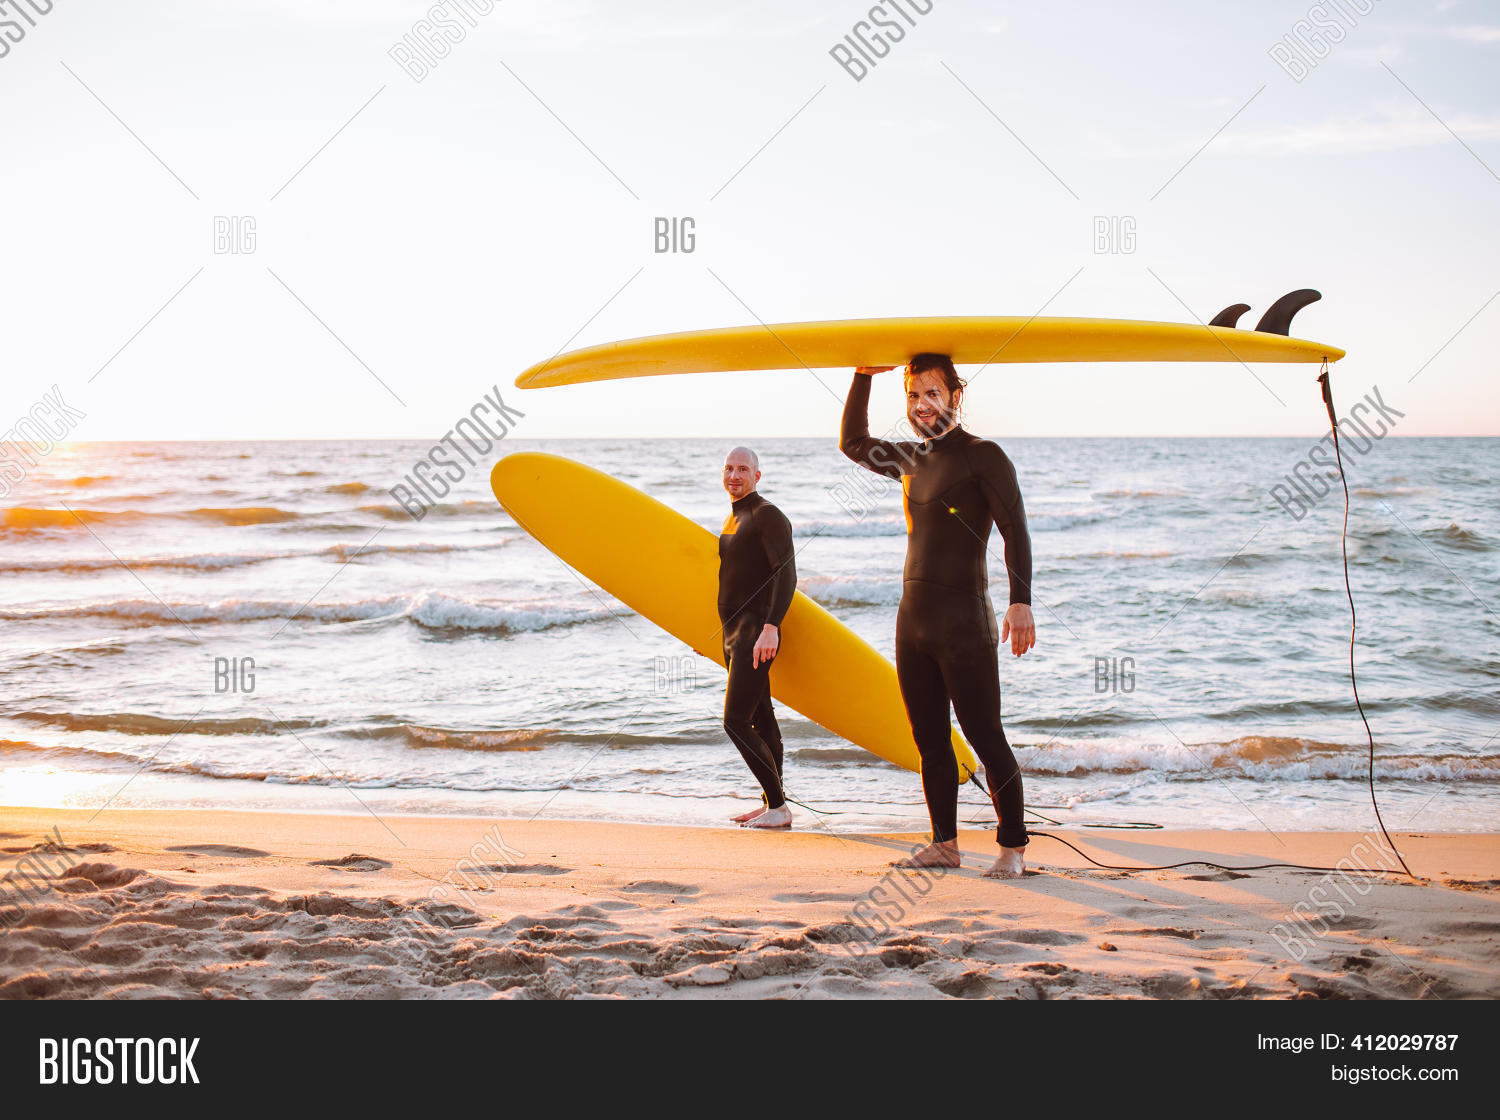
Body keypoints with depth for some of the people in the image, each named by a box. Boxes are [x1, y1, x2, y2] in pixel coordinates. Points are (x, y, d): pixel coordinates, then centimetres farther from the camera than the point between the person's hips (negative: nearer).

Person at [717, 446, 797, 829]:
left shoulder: (767, 516, -10)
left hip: (756, 632, -10)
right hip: (734, 632, 10)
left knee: (735, 721, -14)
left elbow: (786, 574, -20)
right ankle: (771, 803, 18)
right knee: (760, 720, 12)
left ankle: (778, 807, -11)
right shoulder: (732, 520, 18)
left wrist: (770, 627, -30)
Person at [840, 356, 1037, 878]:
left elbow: (1015, 531, -11)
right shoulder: (912, 459, 16)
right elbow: (853, 443, 31)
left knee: (985, 737, -6)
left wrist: (1021, 602, -22)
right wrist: (862, 377, 19)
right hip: (912, 617, 7)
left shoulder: (983, 456, -5)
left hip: (963, 622, -7)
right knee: (930, 740, 9)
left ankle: (1013, 847, 0)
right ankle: (944, 843, 16)